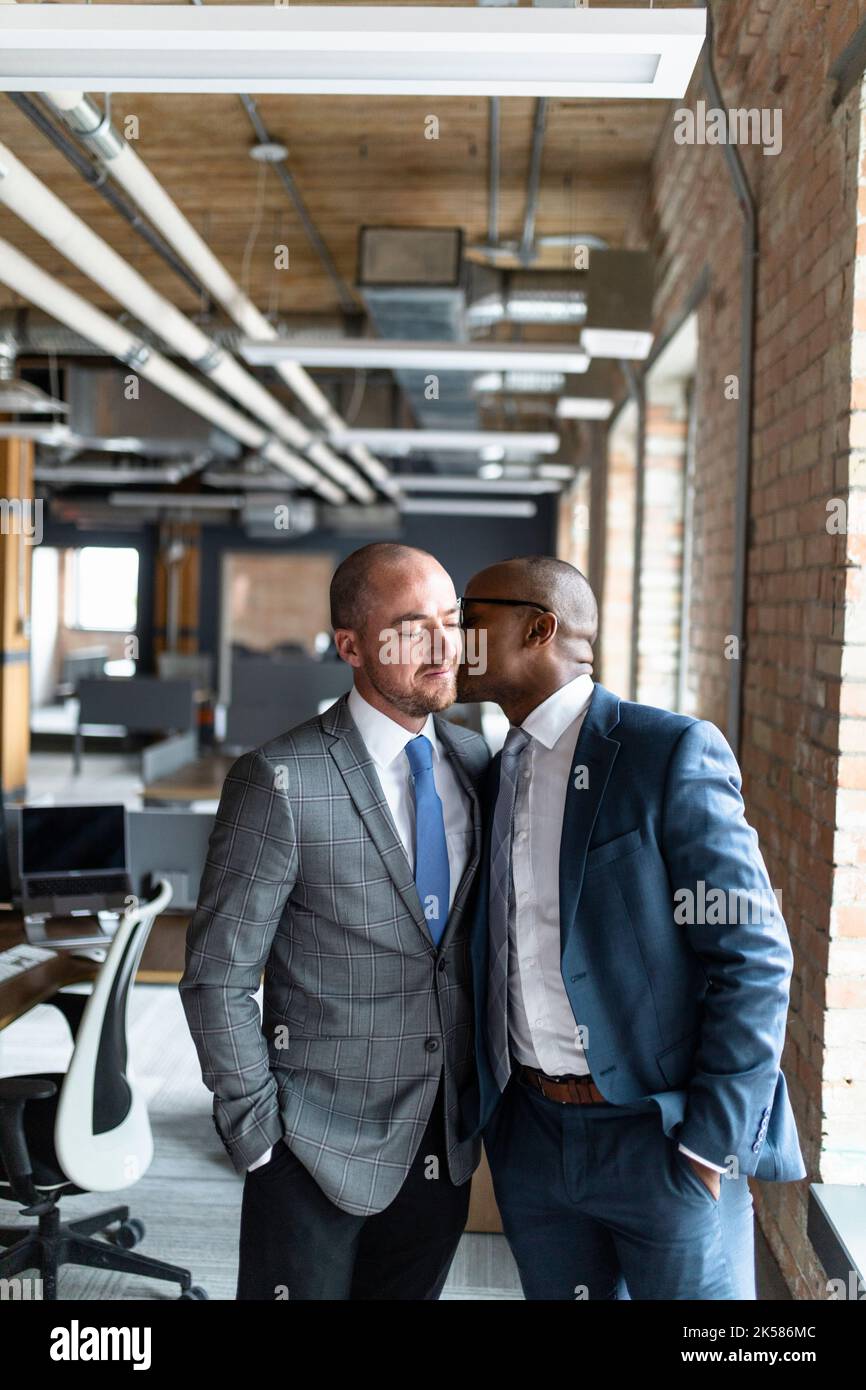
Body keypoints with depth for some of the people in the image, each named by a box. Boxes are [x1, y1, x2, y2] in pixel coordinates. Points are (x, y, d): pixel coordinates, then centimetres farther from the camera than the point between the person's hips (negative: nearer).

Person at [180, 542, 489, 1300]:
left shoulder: (475, 763, 2)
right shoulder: (281, 781, -16)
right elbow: (218, 977, -12)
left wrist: (487, 1087, 8)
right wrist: (259, 1133, -10)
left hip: (447, 1149, 5)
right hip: (321, 1151, -5)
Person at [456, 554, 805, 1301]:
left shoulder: (673, 752, -11)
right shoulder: (497, 776, 9)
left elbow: (755, 956, -13)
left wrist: (712, 1142, -15)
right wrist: (486, 1112, 8)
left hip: (663, 1135, -6)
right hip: (532, 1139, 6)